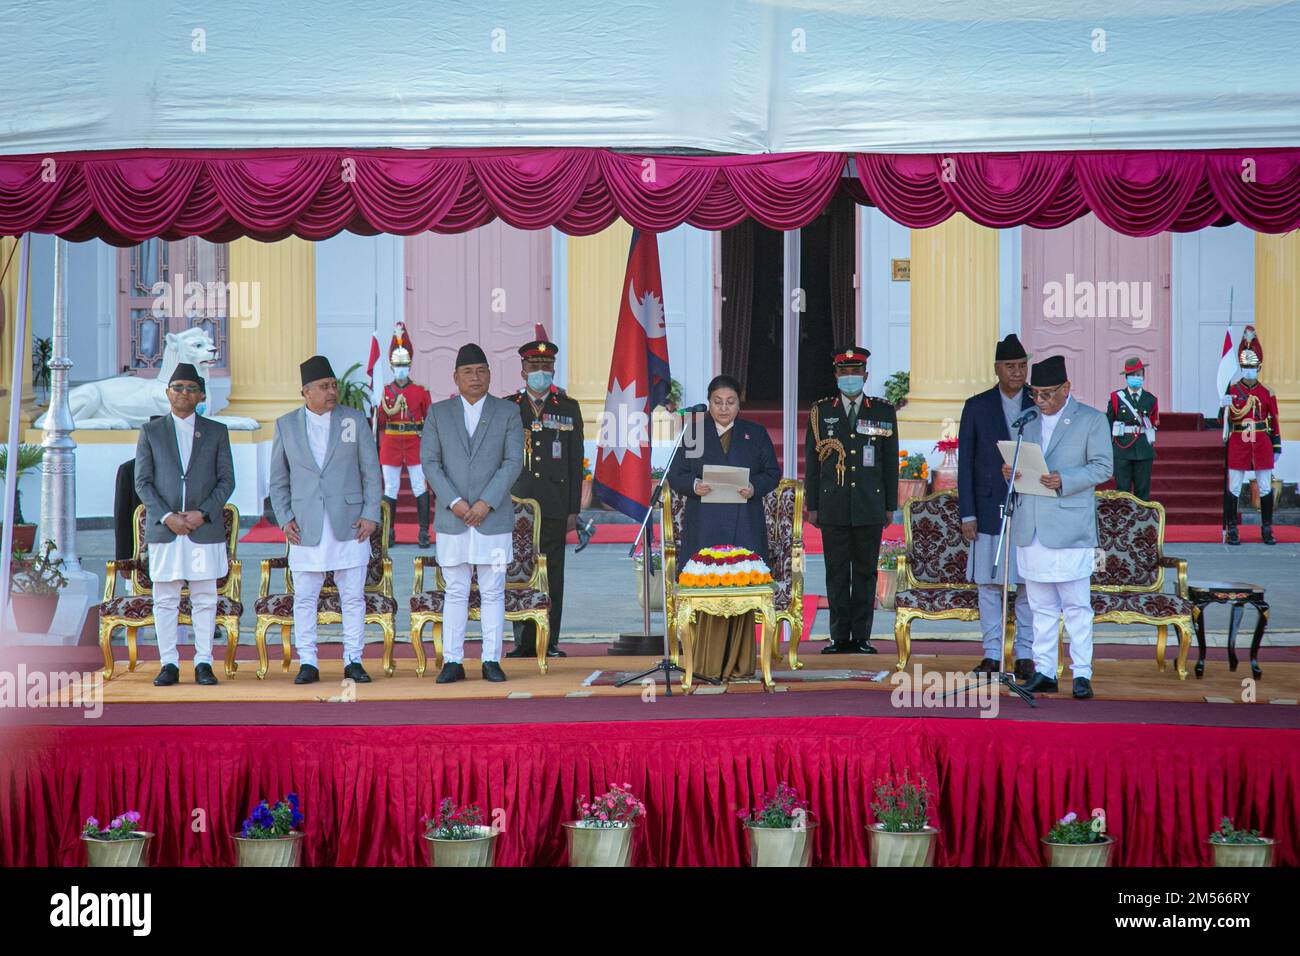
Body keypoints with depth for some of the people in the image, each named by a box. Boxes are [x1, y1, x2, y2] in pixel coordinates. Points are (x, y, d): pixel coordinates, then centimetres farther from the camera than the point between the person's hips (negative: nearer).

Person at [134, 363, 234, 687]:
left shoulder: (216, 432, 9)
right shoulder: (150, 432, 8)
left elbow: (226, 480, 5)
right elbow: (142, 482, 3)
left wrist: (203, 514, -9)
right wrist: (166, 516, -10)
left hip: (205, 528, 0)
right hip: (163, 528, 0)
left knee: (204, 599, 2)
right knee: (165, 600, 0)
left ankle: (203, 663, 6)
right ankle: (169, 664, 5)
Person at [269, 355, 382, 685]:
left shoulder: (355, 420, 5)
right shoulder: (286, 425, 7)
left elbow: (371, 471, 5)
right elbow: (278, 479, 12)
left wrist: (371, 515, -4)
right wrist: (284, 518, 0)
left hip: (349, 524, -1)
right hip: (306, 528, 1)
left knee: (353, 597, 2)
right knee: (304, 599, 2)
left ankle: (353, 661, 8)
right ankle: (307, 663, 8)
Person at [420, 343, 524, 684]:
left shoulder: (508, 412, 3)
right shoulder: (438, 413, 5)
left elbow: (513, 462, -5)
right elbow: (429, 463, -1)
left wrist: (486, 503, -15)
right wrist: (454, 502, -13)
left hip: (493, 518, -1)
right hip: (452, 520, 1)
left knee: (492, 592, 3)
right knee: (455, 593, 3)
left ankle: (491, 661, 6)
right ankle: (452, 662, 5)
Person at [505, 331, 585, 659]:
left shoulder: (569, 409, 10)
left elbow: (576, 462, 8)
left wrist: (573, 510, 2)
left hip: (554, 508, 0)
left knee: (552, 577, 0)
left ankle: (549, 644, 4)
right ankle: (524, 642, 5)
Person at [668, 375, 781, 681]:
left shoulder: (756, 434, 13)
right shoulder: (693, 432, 10)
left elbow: (773, 472, 10)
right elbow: (676, 474, 6)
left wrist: (755, 487, -11)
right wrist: (694, 485, -15)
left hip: (745, 527, 1)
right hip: (705, 527, -1)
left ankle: (740, 663, 1)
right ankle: (708, 664, -5)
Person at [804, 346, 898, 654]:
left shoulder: (883, 412, 7)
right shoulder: (821, 412, 7)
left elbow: (890, 462, 9)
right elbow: (812, 463, 8)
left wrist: (890, 506, 5)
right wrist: (812, 506, 4)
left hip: (870, 507, 0)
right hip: (833, 507, 0)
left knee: (865, 571, 3)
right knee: (836, 572, 1)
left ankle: (862, 637, 7)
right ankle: (839, 637, 5)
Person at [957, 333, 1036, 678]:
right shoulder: (976, 407, 2)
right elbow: (965, 464, 2)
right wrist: (967, 515, -3)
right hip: (990, 509, 0)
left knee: (1029, 584, 1)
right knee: (989, 583, 3)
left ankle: (1025, 655, 9)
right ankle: (992, 655, 10)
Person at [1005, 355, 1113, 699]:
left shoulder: (1092, 420, 0)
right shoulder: (1028, 421, 17)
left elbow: (1102, 467, -6)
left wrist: (1063, 480, -20)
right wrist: (1009, 472, -2)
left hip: (1070, 527, -5)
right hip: (1031, 528, 5)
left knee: (1076, 605, -3)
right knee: (1041, 606, 9)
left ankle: (1082, 674, 1)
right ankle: (1044, 672, 13)